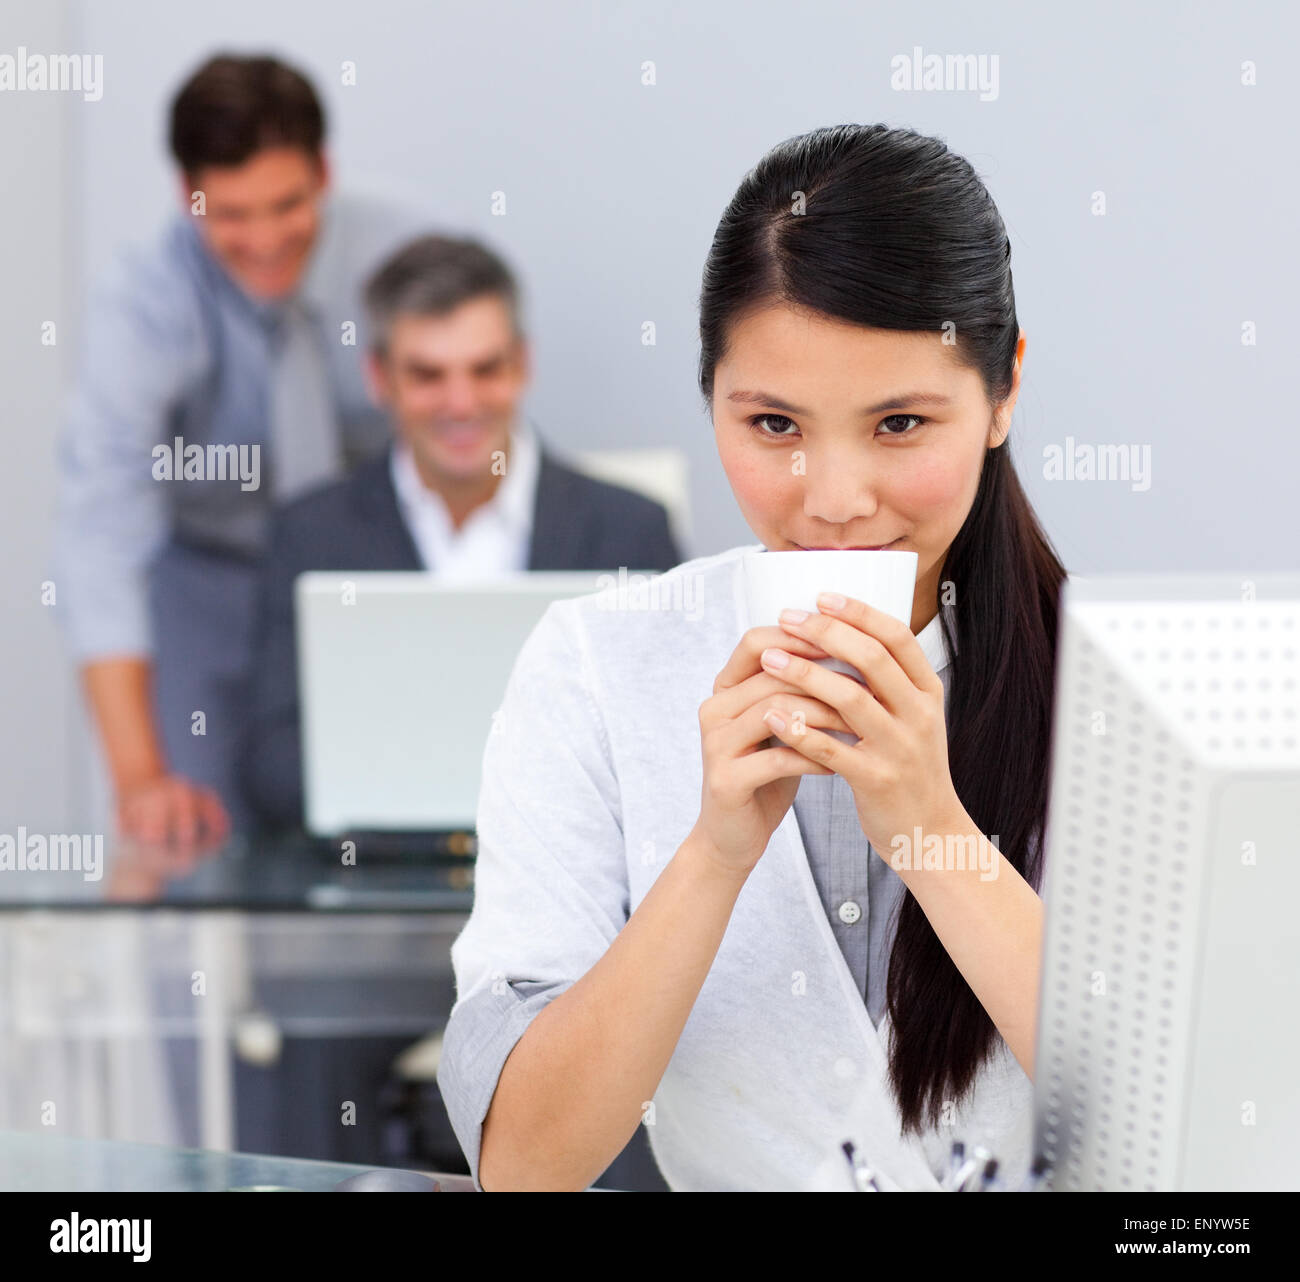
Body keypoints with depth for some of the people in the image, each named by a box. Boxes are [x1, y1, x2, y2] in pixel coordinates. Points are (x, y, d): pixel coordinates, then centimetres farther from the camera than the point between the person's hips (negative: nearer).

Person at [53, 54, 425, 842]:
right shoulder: (146, 305, -24)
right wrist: (139, 777, -41)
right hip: (211, 583, -1)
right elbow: (101, 528, -31)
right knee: (199, 844, -12)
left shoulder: (400, 259, -19)